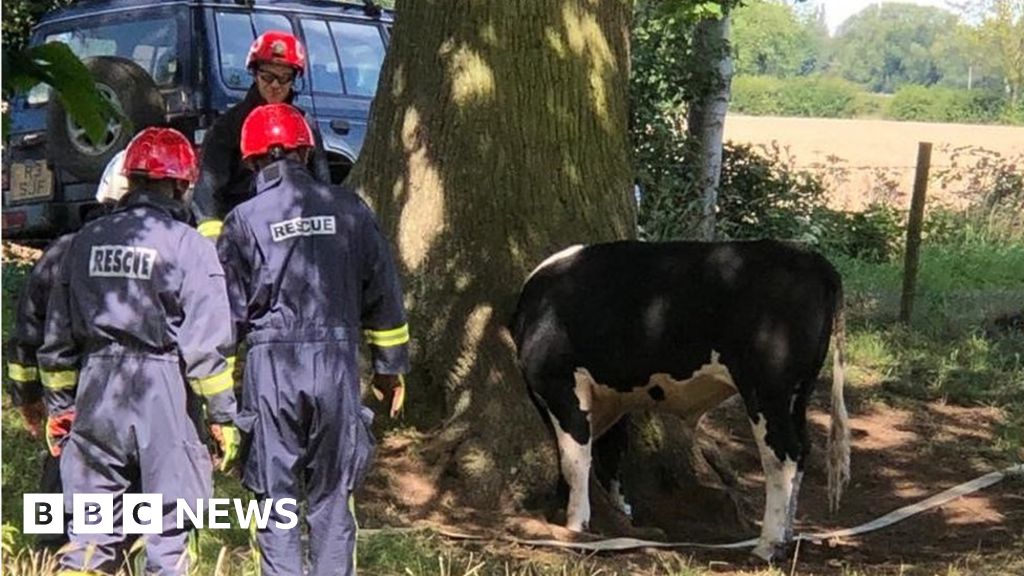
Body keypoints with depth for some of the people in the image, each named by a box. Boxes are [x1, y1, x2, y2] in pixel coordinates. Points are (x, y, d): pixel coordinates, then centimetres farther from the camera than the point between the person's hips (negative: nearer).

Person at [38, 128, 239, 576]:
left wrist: (59, 406, 21)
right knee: (167, 531, 4)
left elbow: (57, 337, 12)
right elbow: (206, 343, -10)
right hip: (160, 397, -4)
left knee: (92, 528, 10)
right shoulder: (188, 246, -7)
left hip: (97, 393, 5)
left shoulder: (87, 241, 9)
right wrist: (223, 415, -3)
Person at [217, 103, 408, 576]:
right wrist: (391, 366, 19)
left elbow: (230, 309, 1)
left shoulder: (243, 221, -1)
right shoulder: (347, 209, 5)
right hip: (336, 361, 2)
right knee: (331, 495, 10)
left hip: (270, 364, -2)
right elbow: (382, 293, 10)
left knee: (276, 496, 5)